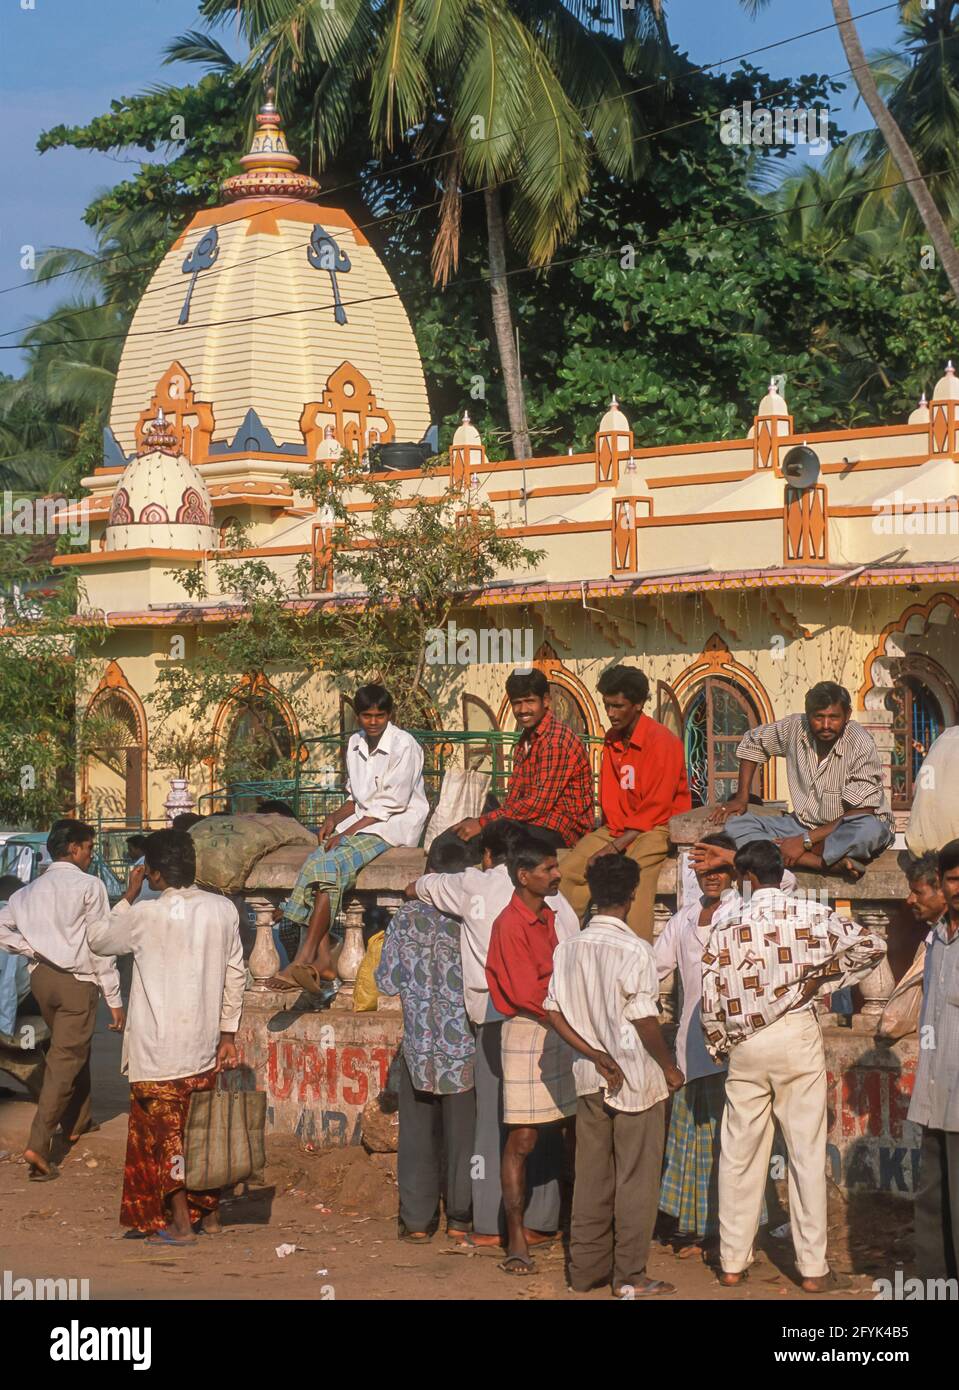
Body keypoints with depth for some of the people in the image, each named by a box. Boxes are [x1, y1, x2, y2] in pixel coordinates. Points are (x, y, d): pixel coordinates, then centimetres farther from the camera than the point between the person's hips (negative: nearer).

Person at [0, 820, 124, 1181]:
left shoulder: (32, 890, 10)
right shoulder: (88, 886, -8)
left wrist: (31, 949, 8)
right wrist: (114, 998, -8)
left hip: (41, 976, 7)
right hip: (77, 981, -7)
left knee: (70, 1048, 27)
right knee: (65, 1061, -6)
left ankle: (77, 1120, 42)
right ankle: (38, 1144, -16)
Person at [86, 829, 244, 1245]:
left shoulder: (147, 915, -15)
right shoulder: (224, 910, -1)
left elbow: (99, 939, 2)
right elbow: (235, 975, 5)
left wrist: (129, 895, 7)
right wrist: (228, 1034, 12)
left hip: (159, 1048, -5)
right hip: (205, 1043, 5)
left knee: (165, 1132, 4)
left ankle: (180, 1223, 6)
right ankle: (210, 1213, 25)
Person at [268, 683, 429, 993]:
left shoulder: (404, 745, -10)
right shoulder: (356, 743, 13)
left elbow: (392, 804, -14)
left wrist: (349, 831, -18)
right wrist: (335, 818, -1)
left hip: (394, 826, -7)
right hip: (361, 822, 7)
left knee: (331, 864, -28)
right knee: (316, 861, -21)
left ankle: (303, 962, -31)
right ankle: (322, 961, -26)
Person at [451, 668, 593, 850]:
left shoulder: (556, 740, -14)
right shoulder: (524, 741, 17)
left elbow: (539, 803, -20)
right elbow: (513, 800, 13)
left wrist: (483, 822, -19)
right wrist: (476, 822, -4)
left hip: (561, 831, -9)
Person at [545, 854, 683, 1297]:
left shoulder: (567, 949, 2)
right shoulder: (633, 950, -16)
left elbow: (554, 1012, 2)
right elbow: (645, 1020, -16)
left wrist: (595, 1056, 1)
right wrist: (669, 1067, -3)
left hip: (591, 1078, 6)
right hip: (637, 1078, -6)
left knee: (591, 1177, 13)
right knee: (636, 1178, 2)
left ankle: (586, 1269, 18)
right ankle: (630, 1277, 6)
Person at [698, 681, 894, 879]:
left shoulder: (862, 746, -21)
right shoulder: (795, 728, -6)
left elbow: (859, 815, -25)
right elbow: (752, 742, 14)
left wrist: (805, 841, -28)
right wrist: (742, 797, 7)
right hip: (804, 824, 5)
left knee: (869, 829, -40)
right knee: (735, 823, -17)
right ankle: (825, 862, -33)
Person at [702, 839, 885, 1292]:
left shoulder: (726, 927, -1)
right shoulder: (810, 915, -3)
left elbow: (710, 999, -2)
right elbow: (872, 946, -3)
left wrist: (720, 1046, 13)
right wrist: (822, 978, 5)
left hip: (745, 1048, 1)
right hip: (796, 1036, -1)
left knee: (740, 1154, 10)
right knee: (807, 1152, 2)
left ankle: (732, 1263, 14)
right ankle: (813, 1268, 2)